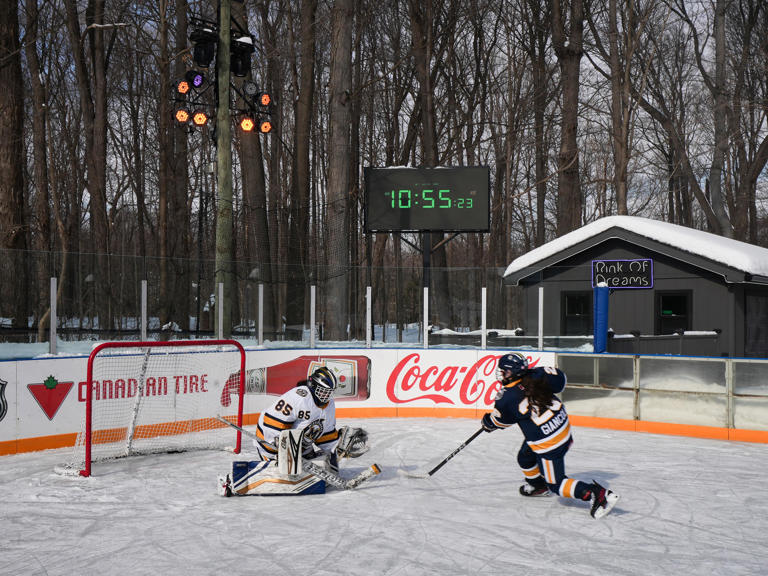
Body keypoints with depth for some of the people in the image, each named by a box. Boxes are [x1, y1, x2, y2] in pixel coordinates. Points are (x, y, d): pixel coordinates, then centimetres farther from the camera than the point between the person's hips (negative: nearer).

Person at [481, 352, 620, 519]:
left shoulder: (508, 398, -20)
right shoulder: (535, 375, -8)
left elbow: (499, 420, 0)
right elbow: (559, 378, 7)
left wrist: (487, 423, 23)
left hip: (549, 445, -8)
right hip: (563, 427, 8)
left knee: (556, 484, 4)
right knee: (525, 458, 29)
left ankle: (596, 494, -9)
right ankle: (538, 486, 52)